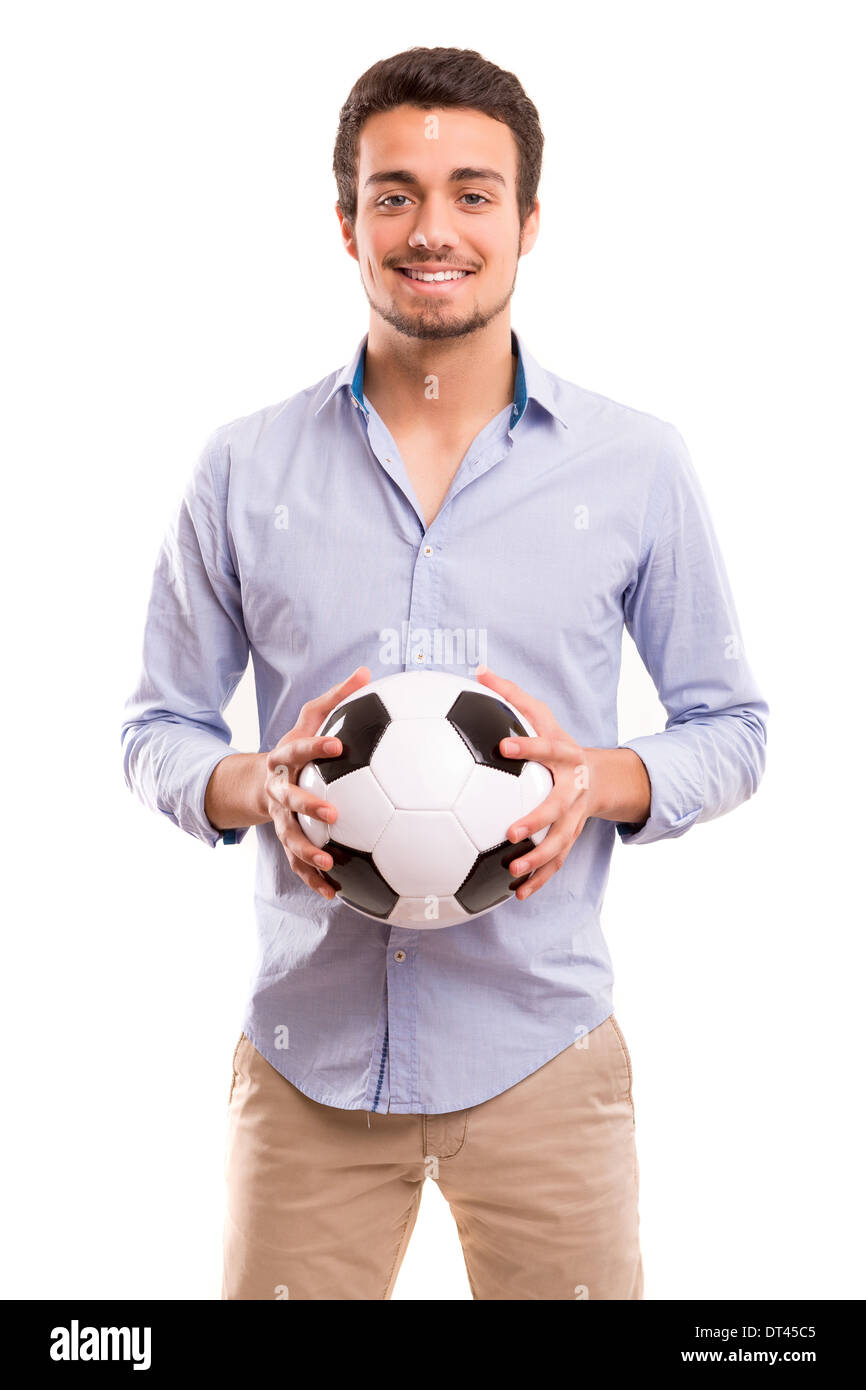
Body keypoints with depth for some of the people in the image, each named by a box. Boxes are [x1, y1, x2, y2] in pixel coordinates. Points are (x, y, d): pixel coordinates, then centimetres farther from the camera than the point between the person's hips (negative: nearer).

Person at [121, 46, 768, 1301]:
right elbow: (157, 729, 8)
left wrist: (604, 781, -14)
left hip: (542, 1049, 0)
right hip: (307, 1049, 1)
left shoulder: (639, 467, 0)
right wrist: (257, 789, -14)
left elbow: (732, 725, 7)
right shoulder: (244, 469, 2)